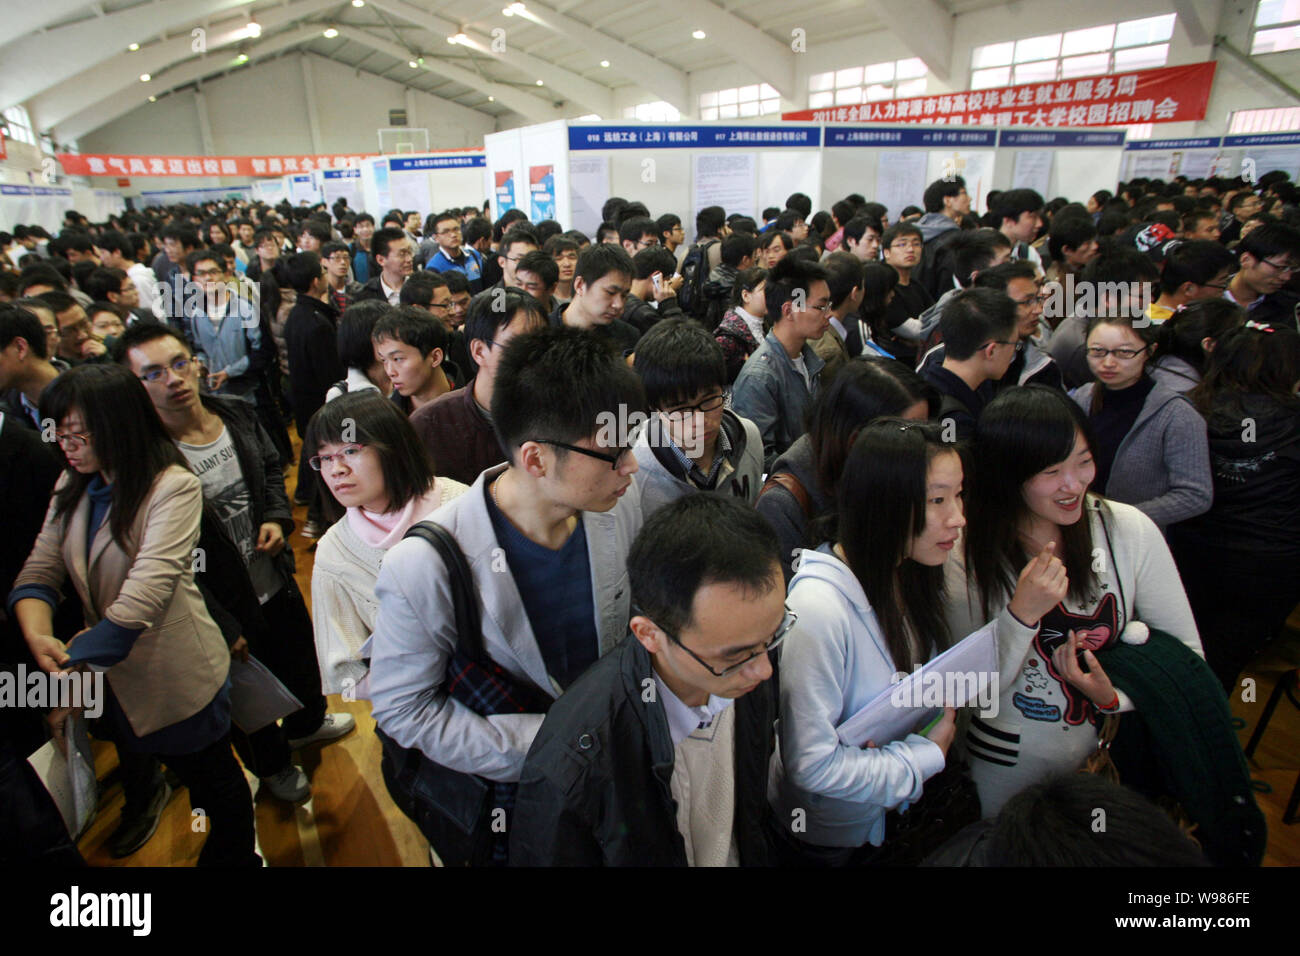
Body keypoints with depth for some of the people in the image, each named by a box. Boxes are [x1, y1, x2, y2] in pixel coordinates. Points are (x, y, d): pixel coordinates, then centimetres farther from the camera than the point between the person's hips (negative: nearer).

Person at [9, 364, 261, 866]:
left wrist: (73, 675, -27)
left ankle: (236, 854, 39)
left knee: (212, 776, 15)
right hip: (113, 675, 6)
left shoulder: (174, 486, -23)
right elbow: (39, 571, -3)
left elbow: (142, 600, -28)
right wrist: (38, 637, -21)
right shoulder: (73, 487, 2)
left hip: (176, 672, -5)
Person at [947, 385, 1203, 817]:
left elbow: (1186, 652, -4)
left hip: (1112, 752, 2)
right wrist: (1022, 613, -31)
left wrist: (1116, 696, -22)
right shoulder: (965, 552, -19)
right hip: (1007, 764, -2)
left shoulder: (1129, 530, -13)